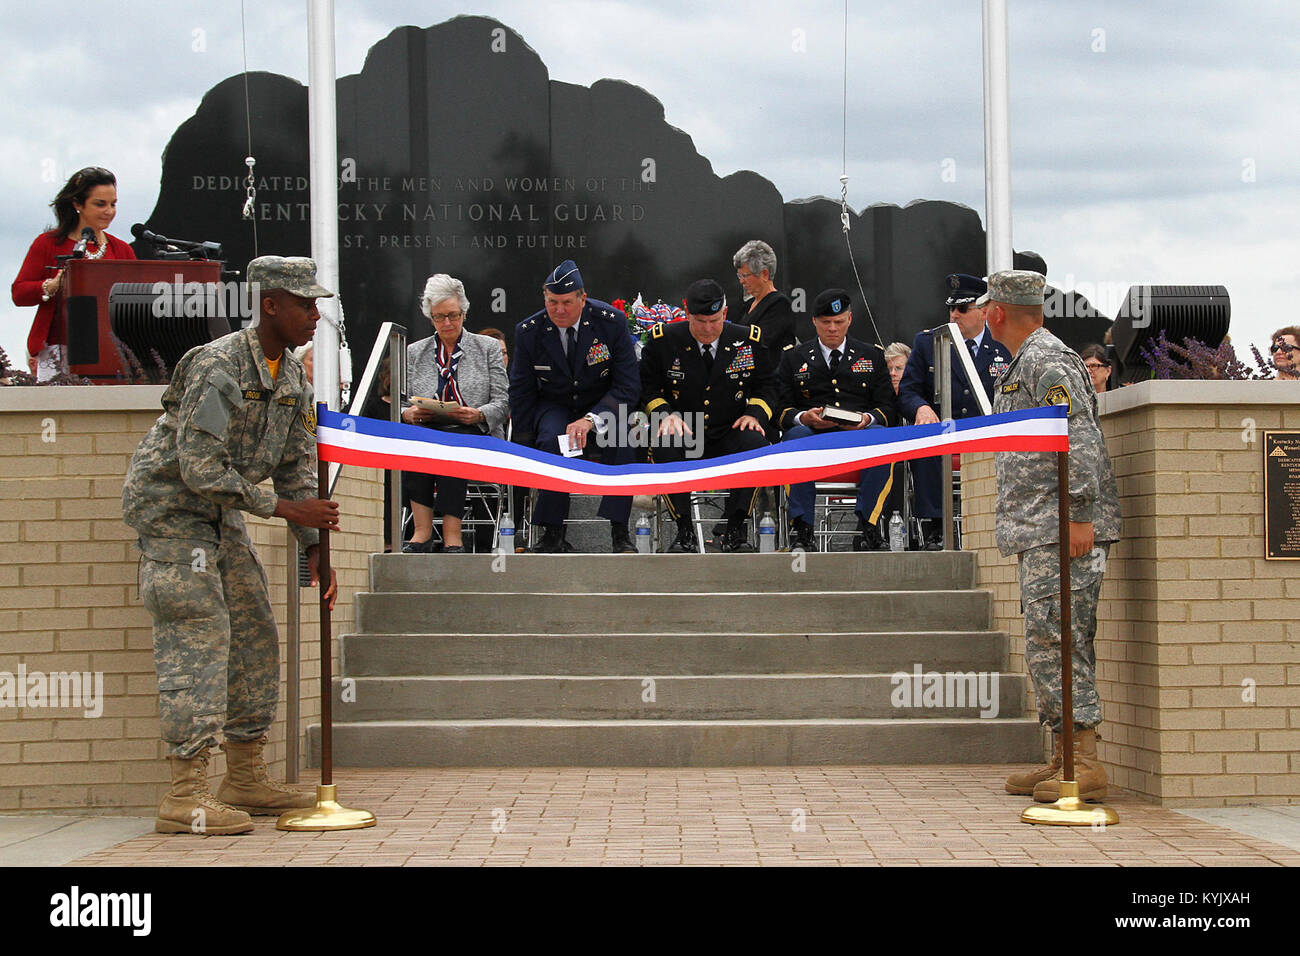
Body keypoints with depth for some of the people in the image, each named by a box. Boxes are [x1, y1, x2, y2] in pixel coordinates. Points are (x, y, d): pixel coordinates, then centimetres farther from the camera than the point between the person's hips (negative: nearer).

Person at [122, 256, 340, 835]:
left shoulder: (292, 377, 4)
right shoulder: (218, 367, -23)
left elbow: (296, 468, 7)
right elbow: (200, 469, -27)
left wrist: (314, 547, -1)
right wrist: (283, 507, -24)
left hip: (218, 514, 9)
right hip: (169, 505, -9)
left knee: (254, 634, 8)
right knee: (198, 638, -15)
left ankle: (246, 780, 17)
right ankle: (186, 798, -14)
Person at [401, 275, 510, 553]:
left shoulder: (488, 348, 14)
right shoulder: (414, 352, 19)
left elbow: (503, 402, 7)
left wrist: (478, 415, -15)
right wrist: (408, 413, -10)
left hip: (477, 433, -2)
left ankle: (452, 536, -41)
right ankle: (422, 531, -38)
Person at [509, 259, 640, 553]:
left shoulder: (611, 322, -14)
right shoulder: (529, 332, -9)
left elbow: (629, 386, -14)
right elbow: (521, 394, 0)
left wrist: (591, 419, -29)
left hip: (603, 406, -1)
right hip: (554, 406, 1)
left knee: (620, 439, -34)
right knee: (551, 441, -33)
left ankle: (619, 533, -29)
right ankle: (553, 534, -24)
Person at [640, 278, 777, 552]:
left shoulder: (749, 340, 1)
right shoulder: (663, 340, -2)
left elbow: (766, 385, 11)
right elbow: (647, 386, 5)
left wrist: (755, 414, -9)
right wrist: (664, 414, -13)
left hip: (729, 435, 1)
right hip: (682, 433, 0)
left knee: (754, 443, -32)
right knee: (663, 447, -34)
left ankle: (735, 530, -18)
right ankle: (684, 530, -19)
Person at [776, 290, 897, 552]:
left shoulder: (873, 356, 19)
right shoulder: (793, 357, 17)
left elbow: (888, 407, 11)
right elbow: (782, 408, 7)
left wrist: (868, 419, -13)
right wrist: (804, 417, -16)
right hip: (812, 433, 0)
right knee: (796, 435, -35)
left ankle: (867, 526, -32)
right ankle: (801, 529, -34)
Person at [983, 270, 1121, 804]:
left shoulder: (1048, 360, -10)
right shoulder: (1024, 364, 22)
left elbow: (1080, 439, -19)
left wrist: (1080, 514, -24)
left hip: (1063, 532, -11)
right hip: (1039, 534, 11)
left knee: (1055, 642, -13)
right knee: (1049, 644, 11)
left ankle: (1085, 764, -11)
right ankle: (1064, 759, 16)